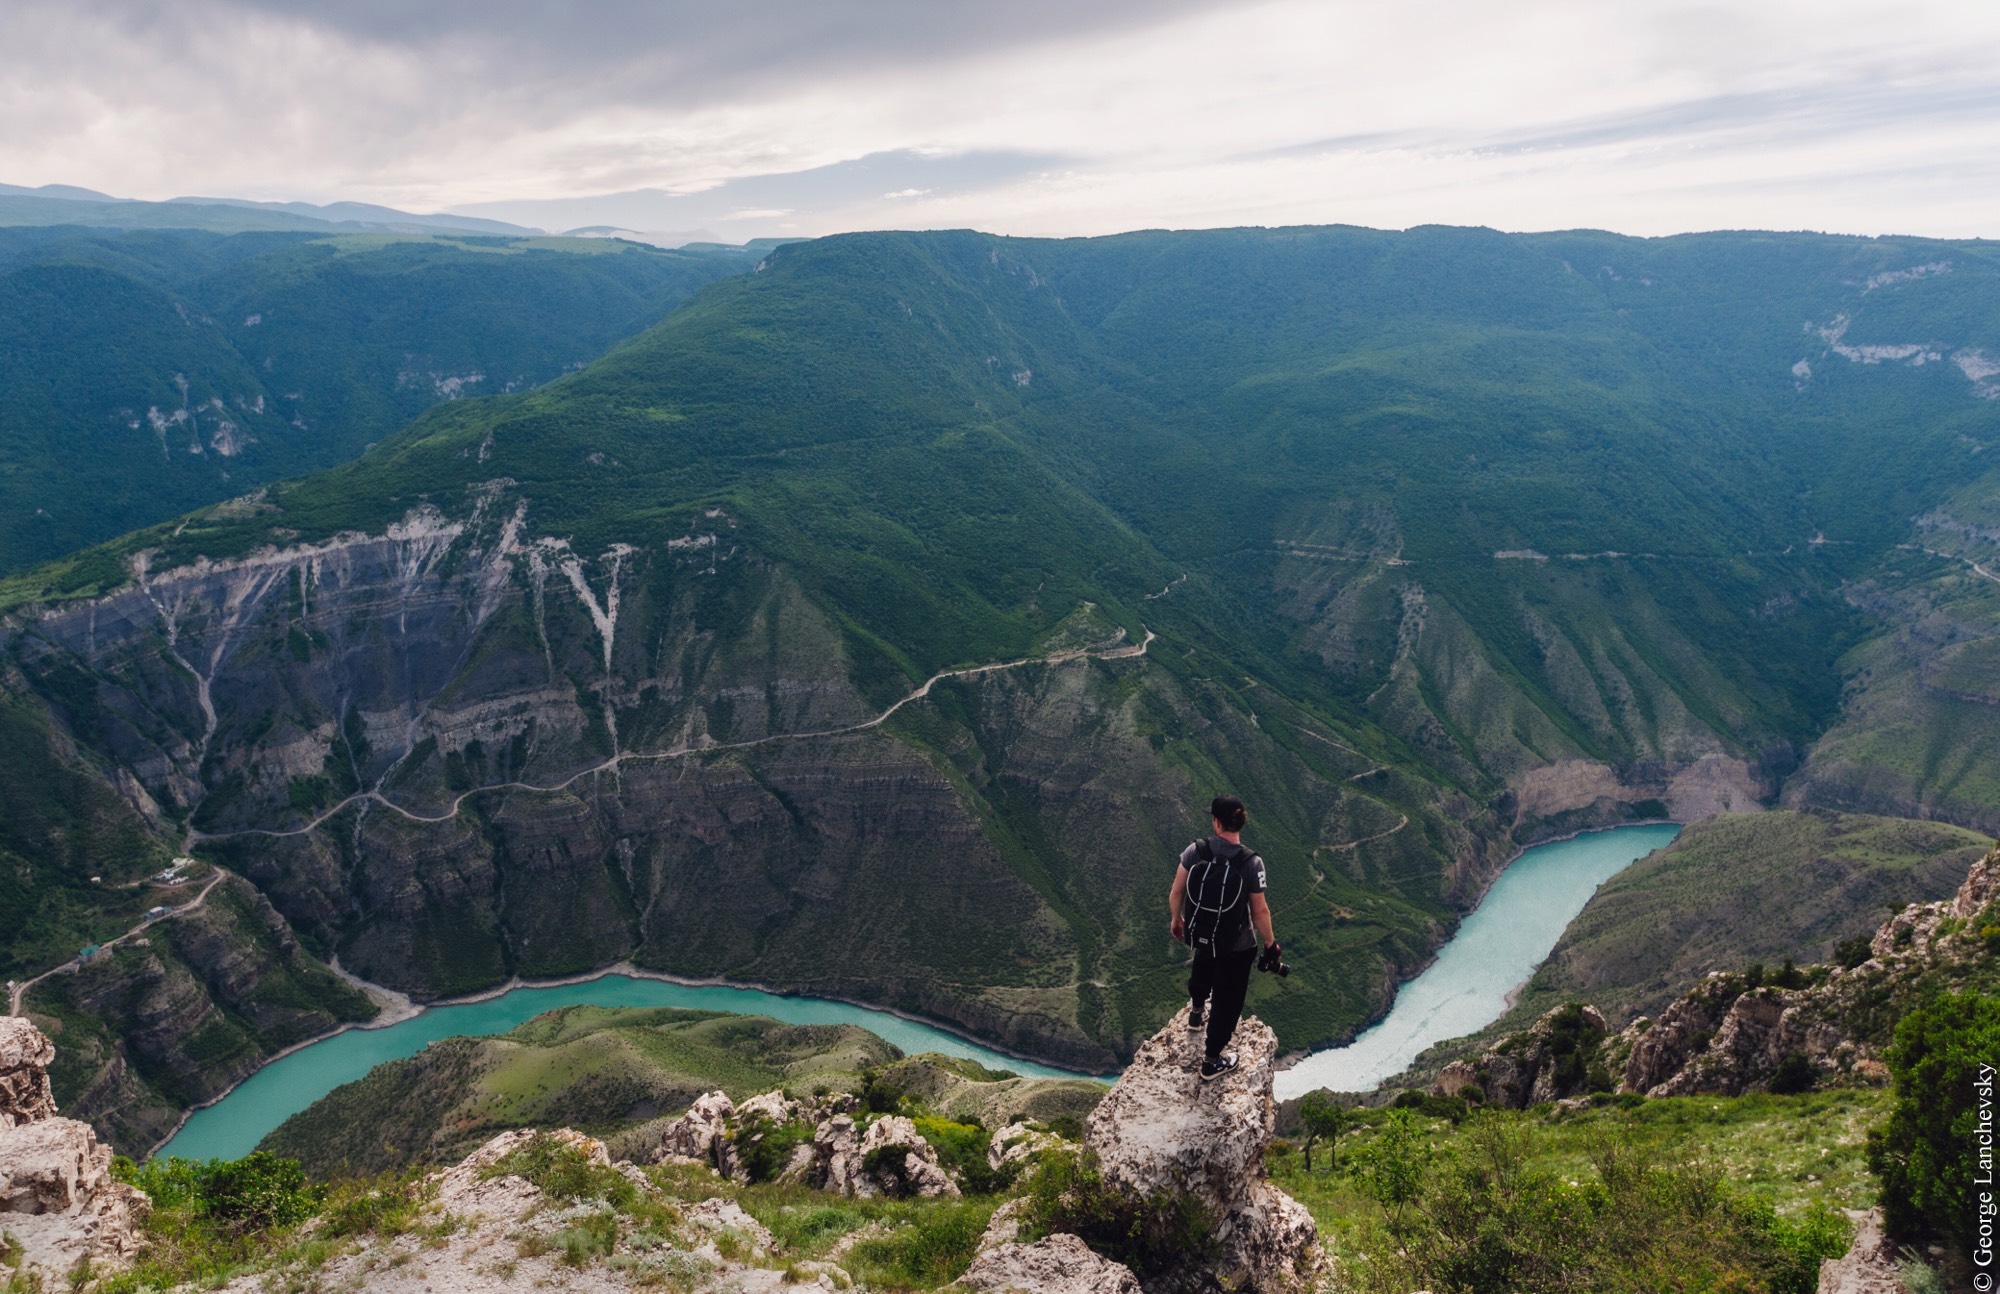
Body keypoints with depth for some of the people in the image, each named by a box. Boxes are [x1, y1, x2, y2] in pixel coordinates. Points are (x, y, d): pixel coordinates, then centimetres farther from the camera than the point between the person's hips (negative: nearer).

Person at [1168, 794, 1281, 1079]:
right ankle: (1211, 1060, 32)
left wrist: (1175, 920, 13)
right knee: (1227, 999, 17)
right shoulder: (1251, 864, -26)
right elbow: (1260, 911, -17)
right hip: (1237, 945, -4)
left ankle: (1196, 1010, 66)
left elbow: (1176, 892, -7)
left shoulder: (1194, 851, -19)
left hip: (1200, 934, 4)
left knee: (1203, 967, 38)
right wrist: (1270, 943, 1)